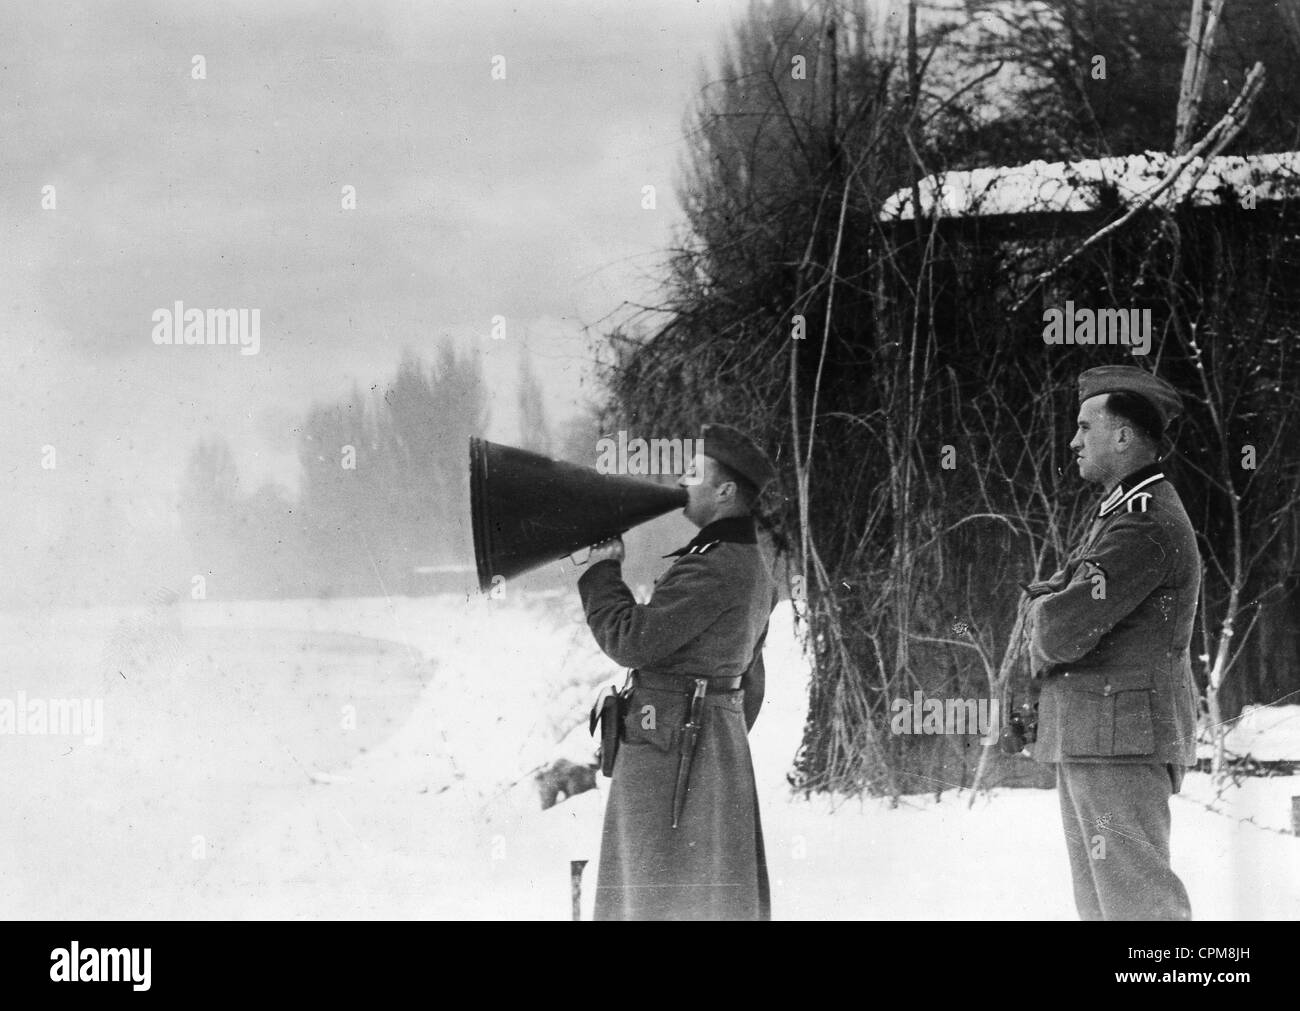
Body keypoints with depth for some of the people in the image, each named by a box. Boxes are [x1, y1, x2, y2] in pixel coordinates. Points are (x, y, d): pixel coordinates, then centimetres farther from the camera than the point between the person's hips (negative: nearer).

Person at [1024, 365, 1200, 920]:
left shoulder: (1146, 526, -15)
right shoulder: (1122, 511, 20)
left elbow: (1063, 630, -19)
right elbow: (1042, 605, 20)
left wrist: (1047, 632, 3)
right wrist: (1051, 606, -2)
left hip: (1121, 735, -10)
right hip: (1089, 740, 10)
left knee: (1138, 902, -13)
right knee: (1100, 903, 11)